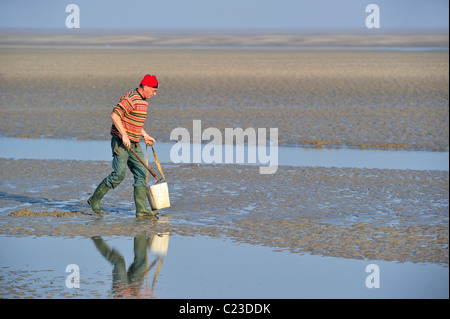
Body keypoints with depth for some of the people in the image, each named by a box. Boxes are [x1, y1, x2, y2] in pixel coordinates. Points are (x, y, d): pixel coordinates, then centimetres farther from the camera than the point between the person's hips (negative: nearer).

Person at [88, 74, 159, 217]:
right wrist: (124, 135, -25)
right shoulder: (131, 98, -16)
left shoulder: (144, 101, 15)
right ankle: (95, 199, 6)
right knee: (118, 174, -9)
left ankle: (141, 208, 1)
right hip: (121, 142, -9)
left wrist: (145, 135, 16)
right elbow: (115, 115, -23)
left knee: (141, 173, 2)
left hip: (133, 143, 9)